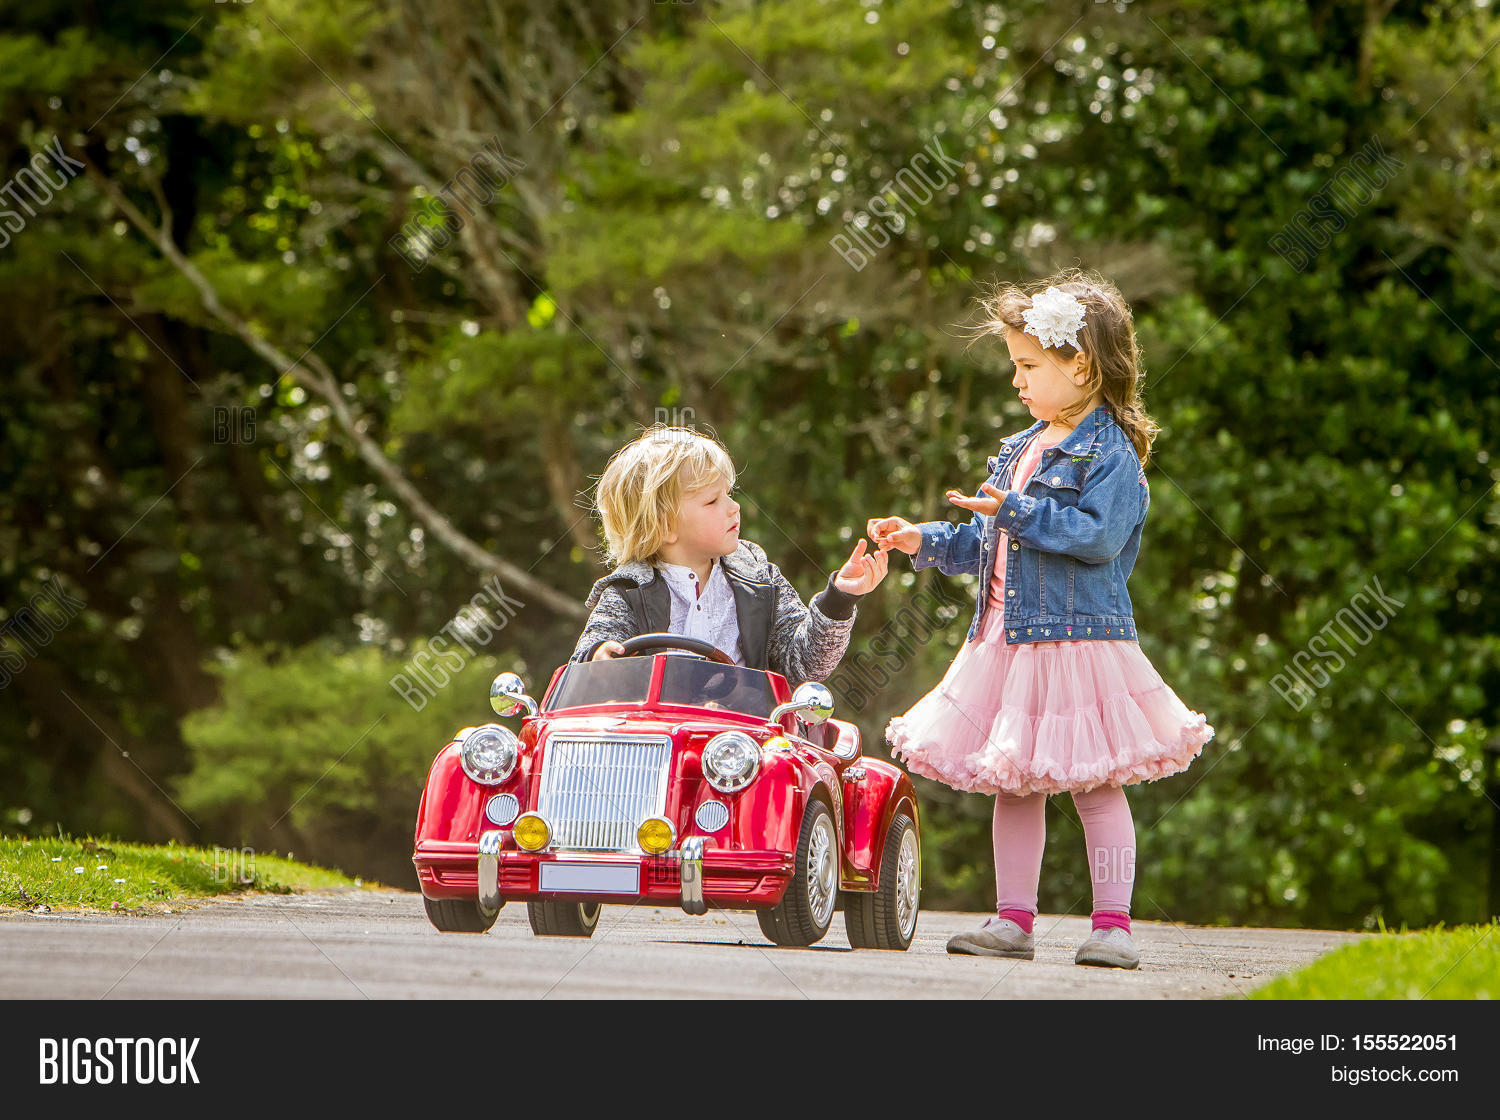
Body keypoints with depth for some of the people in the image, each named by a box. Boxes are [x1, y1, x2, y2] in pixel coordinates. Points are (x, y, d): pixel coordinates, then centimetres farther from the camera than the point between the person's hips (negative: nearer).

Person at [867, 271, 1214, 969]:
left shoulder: (1110, 451, -9)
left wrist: (1017, 511, -21)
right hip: (1008, 642, 8)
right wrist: (925, 541, 14)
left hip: (1080, 638, -8)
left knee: (1096, 785, -2)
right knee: (1011, 783, 9)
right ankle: (1013, 920, 14)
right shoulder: (1019, 451, 16)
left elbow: (1098, 535, -22)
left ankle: (1112, 924, 3)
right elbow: (987, 545, 23)